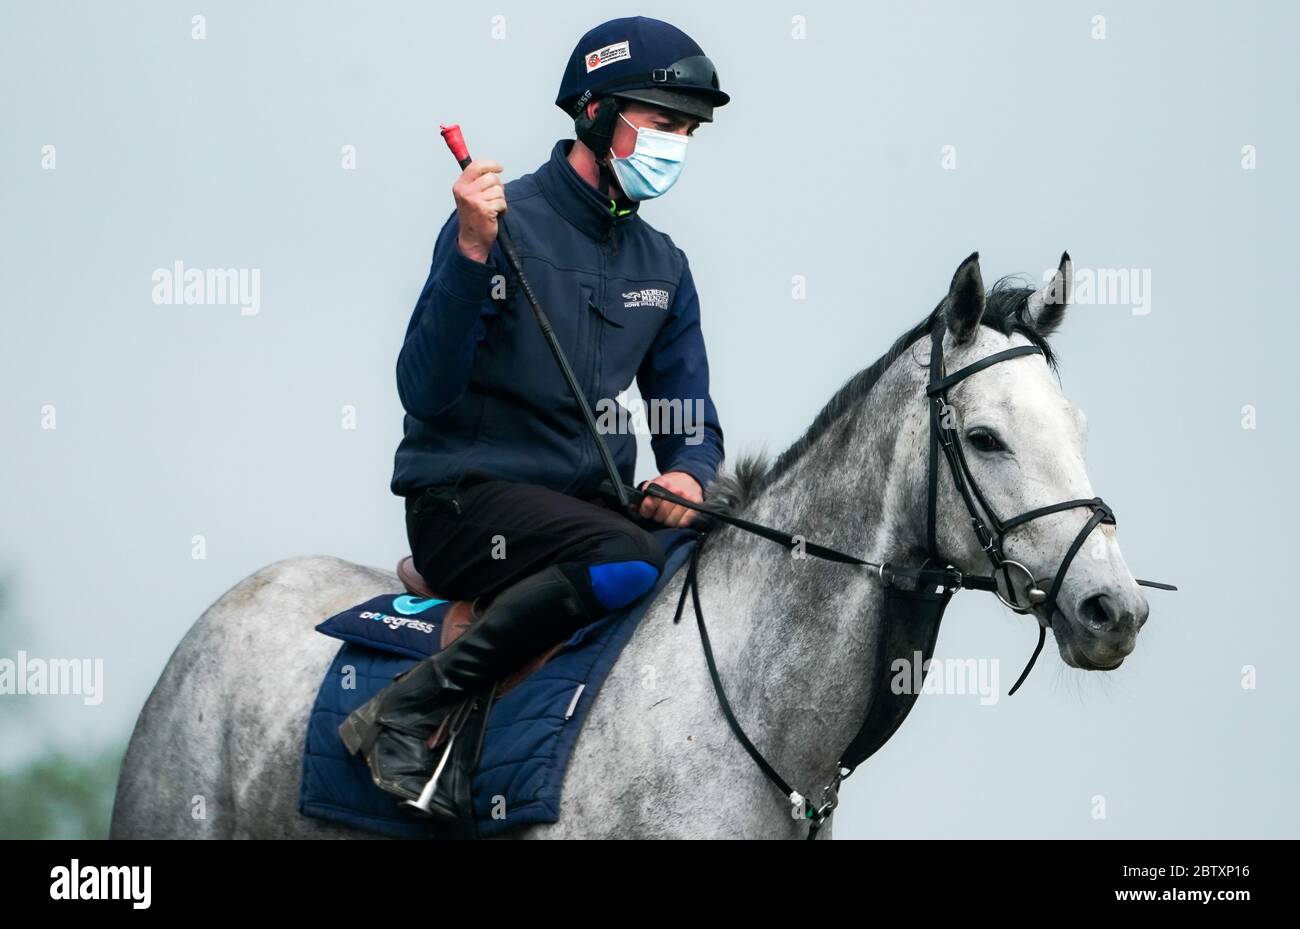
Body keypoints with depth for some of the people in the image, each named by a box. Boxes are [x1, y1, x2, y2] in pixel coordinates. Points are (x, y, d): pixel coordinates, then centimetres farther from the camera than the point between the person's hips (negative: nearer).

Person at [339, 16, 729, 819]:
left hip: (590, 502, 7)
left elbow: (691, 416, 15)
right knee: (630, 562, -34)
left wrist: (689, 474, -10)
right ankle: (406, 713, -28)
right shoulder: (508, 225, -11)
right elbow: (426, 393, -20)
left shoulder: (662, 265, 12)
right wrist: (472, 252, -31)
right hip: (463, 502, -7)